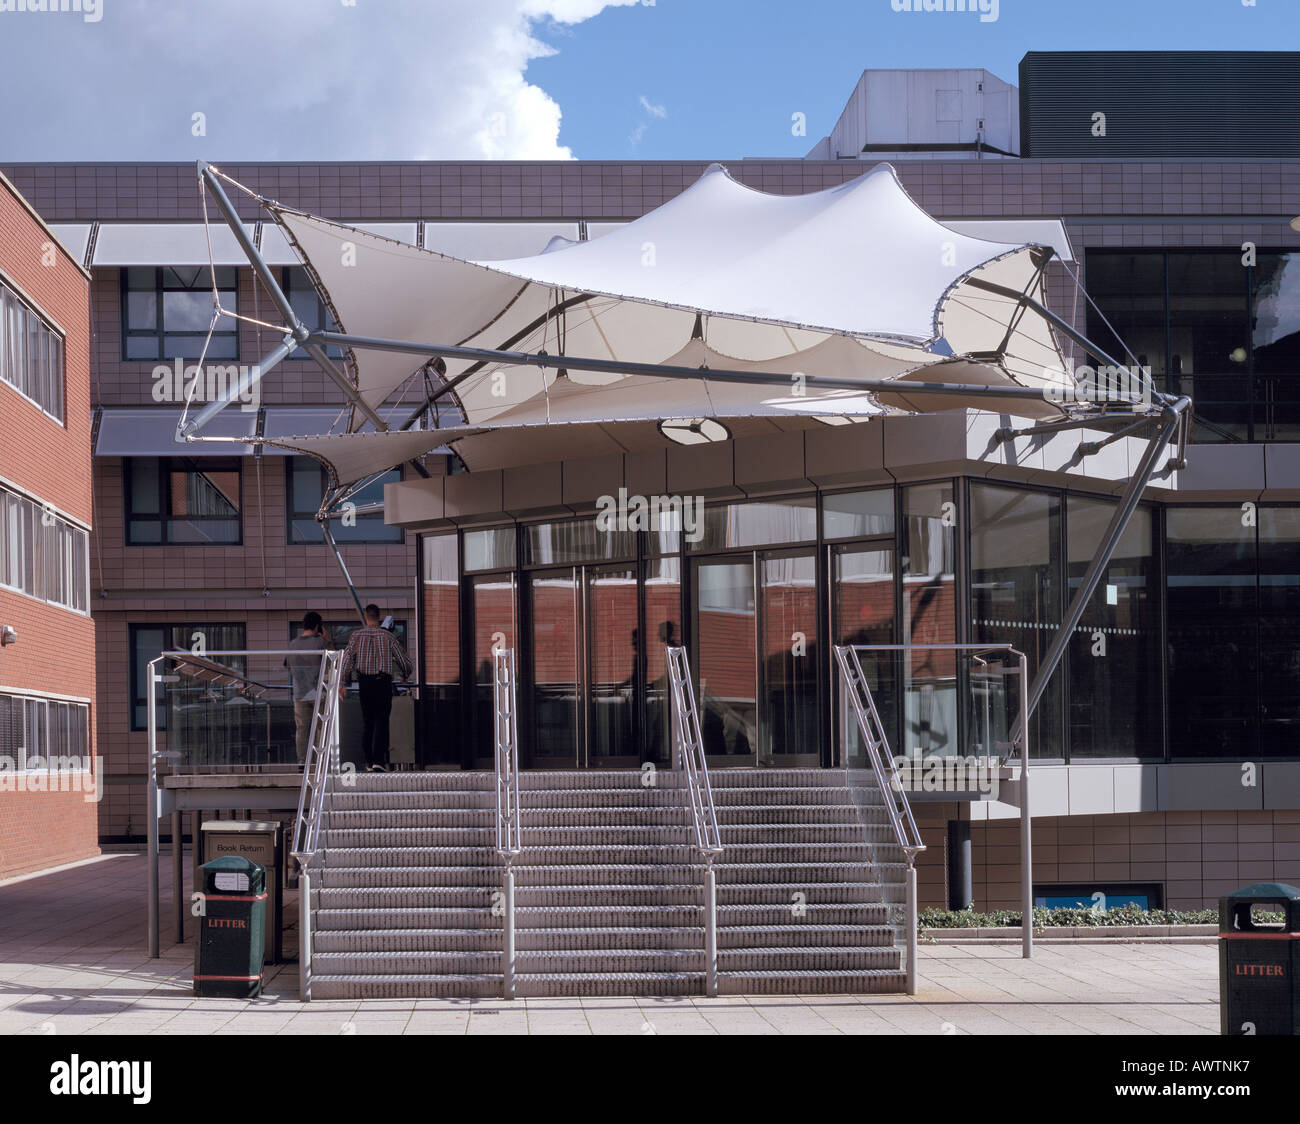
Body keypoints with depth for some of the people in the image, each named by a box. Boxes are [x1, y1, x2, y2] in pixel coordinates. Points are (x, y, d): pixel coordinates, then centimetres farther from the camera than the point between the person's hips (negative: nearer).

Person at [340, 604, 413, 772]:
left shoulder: (356, 636, 3)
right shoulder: (388, 636, 0)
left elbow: (347, 659, -6)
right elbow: (405, 660, 3)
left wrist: (343, 683, -3)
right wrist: (405, 676, 23)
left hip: (364, 682, 2)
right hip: (383, 681, -2)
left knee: (367, 721, 13)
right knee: (381, 720, -3)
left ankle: (369, 761, 18)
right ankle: (379, 760, -16)